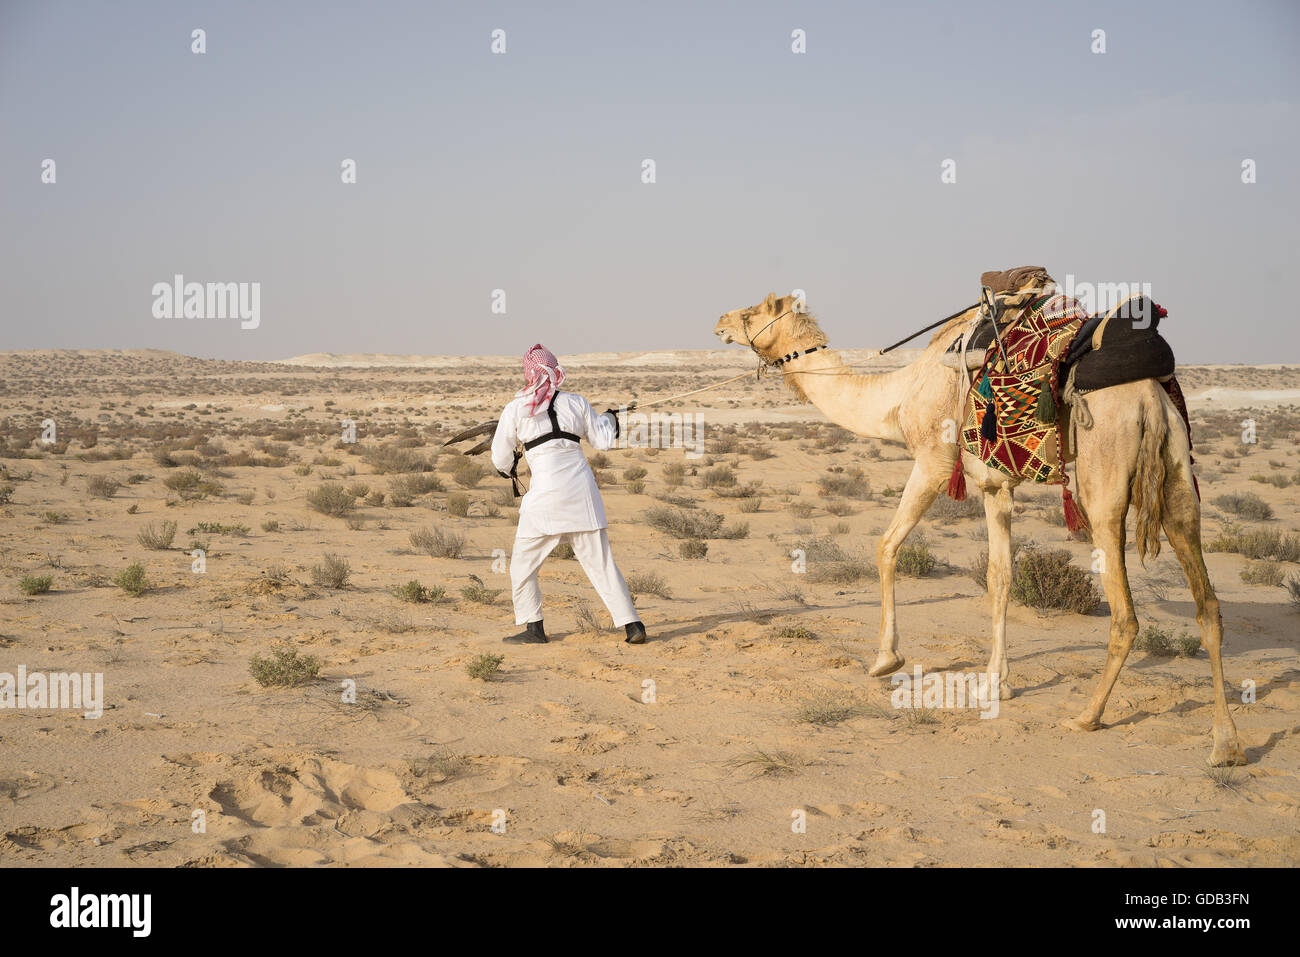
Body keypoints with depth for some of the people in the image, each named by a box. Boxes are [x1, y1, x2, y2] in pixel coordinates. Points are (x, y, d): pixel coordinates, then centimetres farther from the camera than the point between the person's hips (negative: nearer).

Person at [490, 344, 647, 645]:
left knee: (523, 564, 13)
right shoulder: (576, 403, 4)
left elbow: (500, 457, 6)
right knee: (600, 561, 7)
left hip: (545, 495, -3)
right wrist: (609, 418, 35)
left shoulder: (516, 409, -2)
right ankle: (632, 624, 3)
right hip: (582, 490, 3)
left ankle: (533, 628, 11)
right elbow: (603, 440, 13)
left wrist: (507, 468, 30)